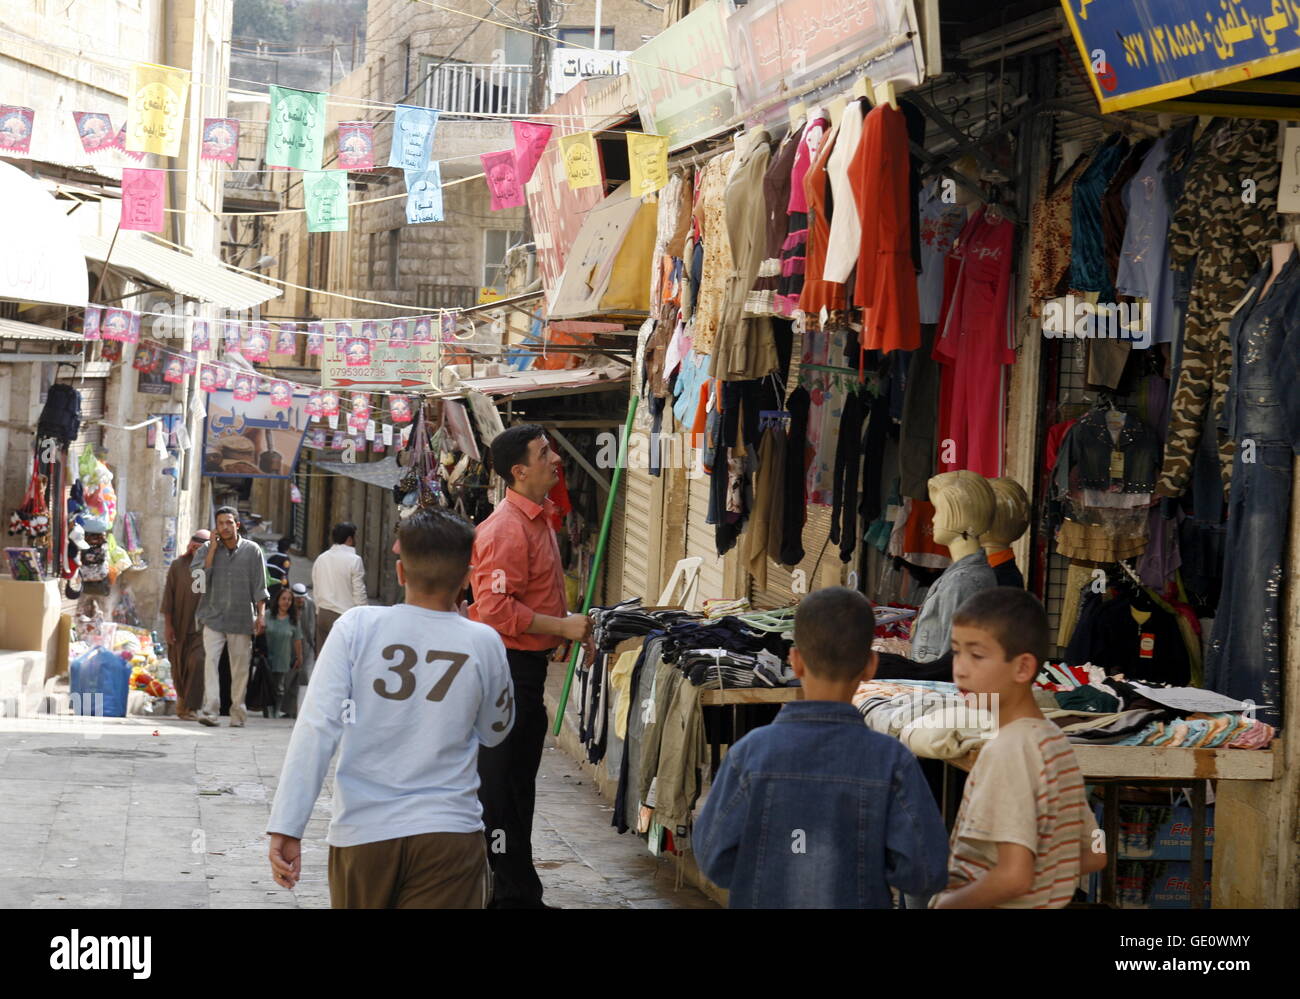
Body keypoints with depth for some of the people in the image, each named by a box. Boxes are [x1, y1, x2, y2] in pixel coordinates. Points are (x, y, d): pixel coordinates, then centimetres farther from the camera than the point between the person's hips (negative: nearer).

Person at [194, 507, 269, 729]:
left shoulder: (252, 550, 4)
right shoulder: (206, 550, 7)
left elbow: (259, 586, 5)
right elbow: (199, 577, -9)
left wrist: (261, 614, -3)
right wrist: (213, 548, -8)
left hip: (241, 619, 0)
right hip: (214, 617, 0)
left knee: (240, 667, 3)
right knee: (210, 660, -16)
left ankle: (237, 714, 11)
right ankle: (210, 710, -22)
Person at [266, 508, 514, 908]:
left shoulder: (357, 627, -4)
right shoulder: (484, 643, -2)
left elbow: (317, 729, -10)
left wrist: (286, 828, -9)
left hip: (361, 832, 1)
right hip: (449, 832, -1)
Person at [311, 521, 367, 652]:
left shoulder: (320, 559, 9)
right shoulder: (354, 560, -10)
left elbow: (316, 590, 14)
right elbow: (359, 593, -10)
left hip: (323, 614, 7)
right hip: (343, 616, -7)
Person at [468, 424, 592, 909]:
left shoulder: (538, 519, 14)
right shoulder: (506, 528, -19)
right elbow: (496, 608, -25)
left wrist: (572, 624, 12)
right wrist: (562, 627, -21)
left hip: (527, 666, 10)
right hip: (508, 666, -10)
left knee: (518, 782, 16)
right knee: (503, 784, -3)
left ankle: (519, 891, 25)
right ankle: (511, 893, 2)